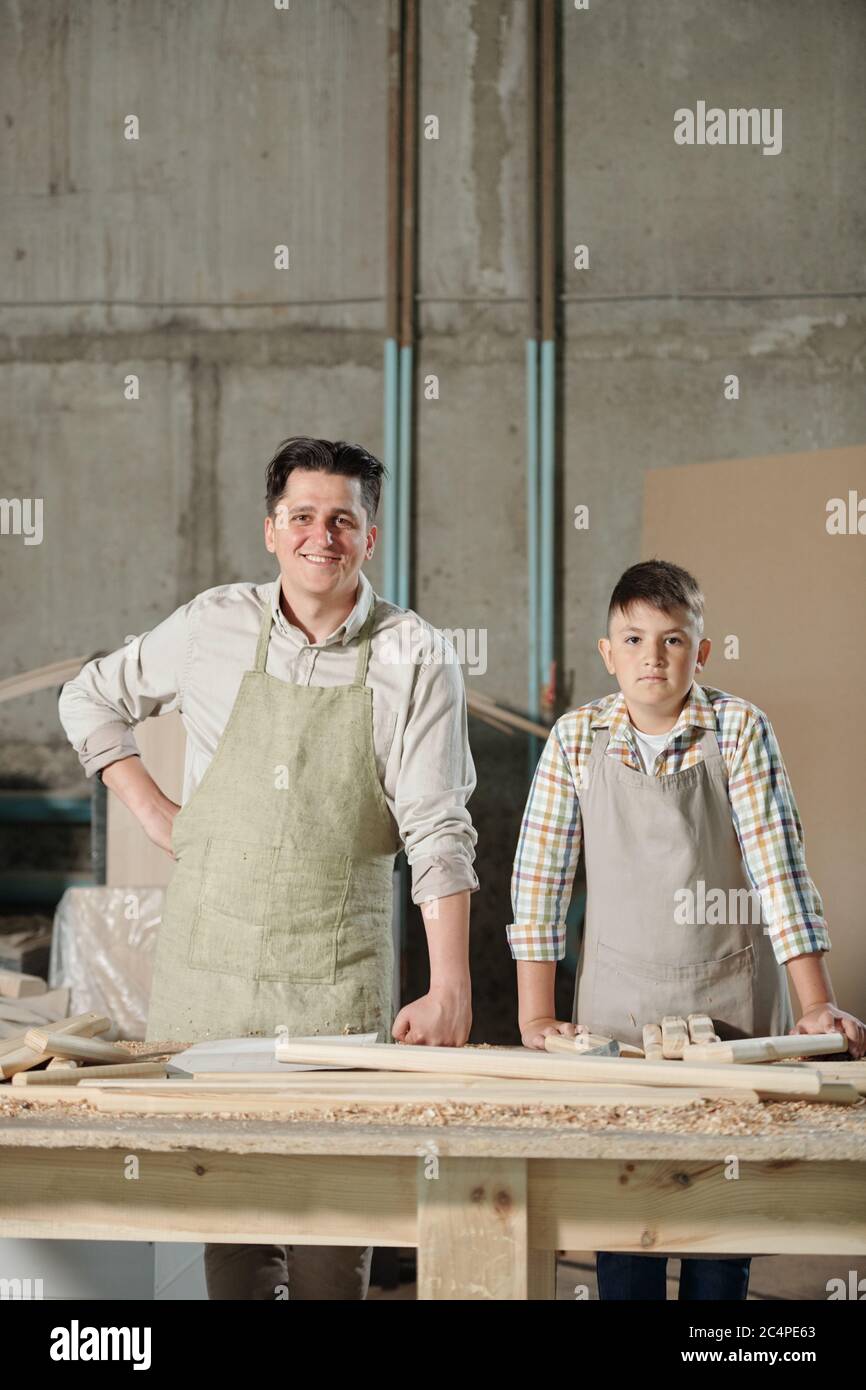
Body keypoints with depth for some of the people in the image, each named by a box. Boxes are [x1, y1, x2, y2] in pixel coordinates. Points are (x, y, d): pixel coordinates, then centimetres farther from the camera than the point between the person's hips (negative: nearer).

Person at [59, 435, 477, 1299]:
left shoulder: (412, 658, -3)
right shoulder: (213, 627, 2)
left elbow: (437, 834, -7)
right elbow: (89, 700, 19)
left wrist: (449, 988, -14)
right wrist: (151, 810, 7)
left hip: (338, 971, -2)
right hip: (207, 959, 2)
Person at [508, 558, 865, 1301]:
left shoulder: (739, 730, -6)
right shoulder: (577, 738, -2)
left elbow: (779, 869, -10)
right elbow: (539, 878, 0)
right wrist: (536, 1015, -4)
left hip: (732, 1004, -1)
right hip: (615, 1008, 1)